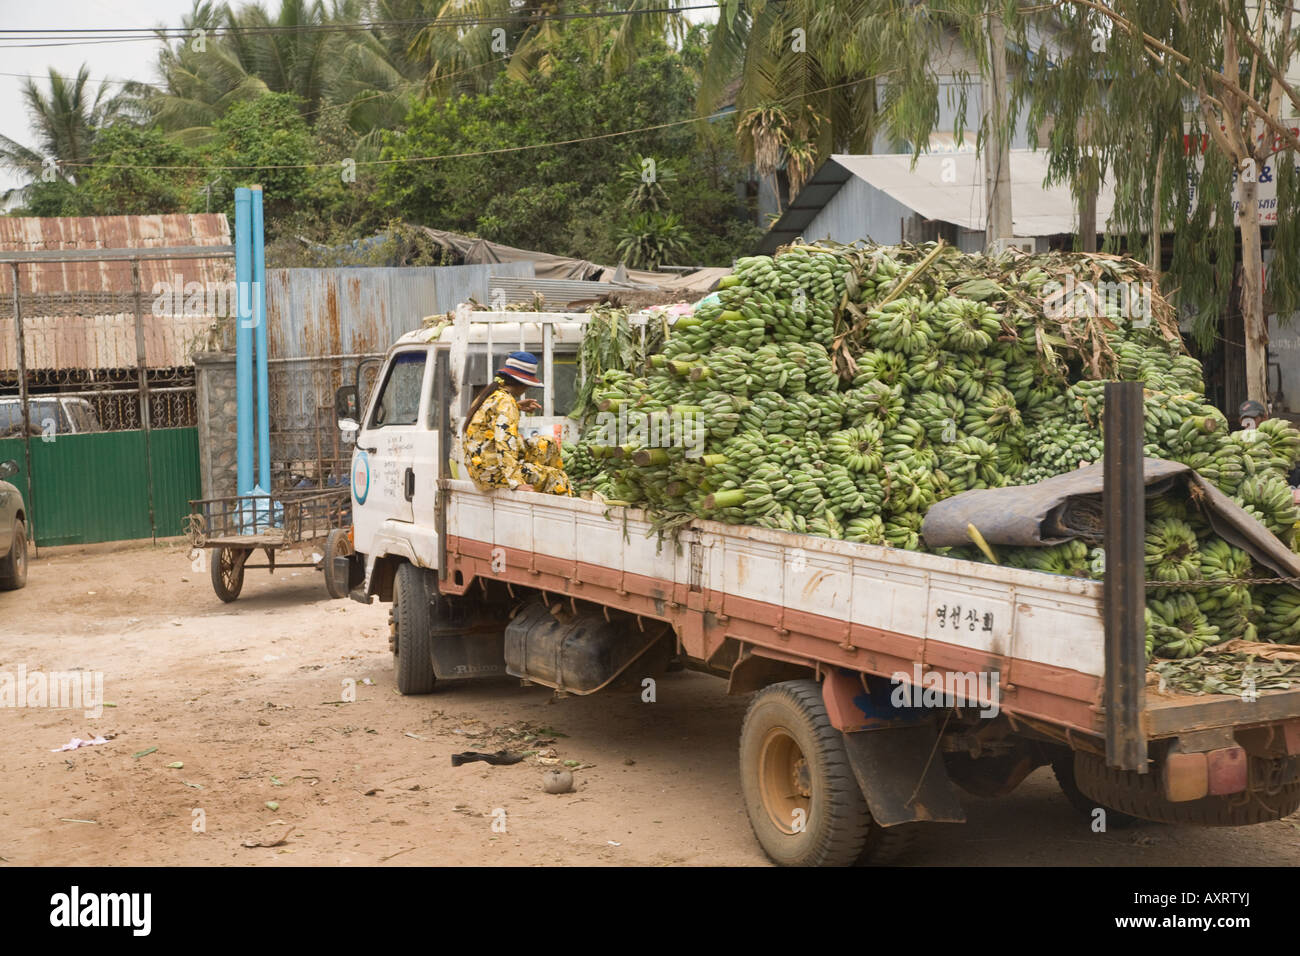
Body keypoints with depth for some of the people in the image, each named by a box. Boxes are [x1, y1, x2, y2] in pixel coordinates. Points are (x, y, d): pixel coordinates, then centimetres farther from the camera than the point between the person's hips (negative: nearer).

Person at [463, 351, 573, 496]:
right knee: (556, 478, -10)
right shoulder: (505, 402, -17)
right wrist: (516, 482, -33)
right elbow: (505, 443, -29)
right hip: (492, 471, -10)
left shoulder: (490, 394, 13)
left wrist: (517, 406, 32)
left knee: (547, 444, 17)